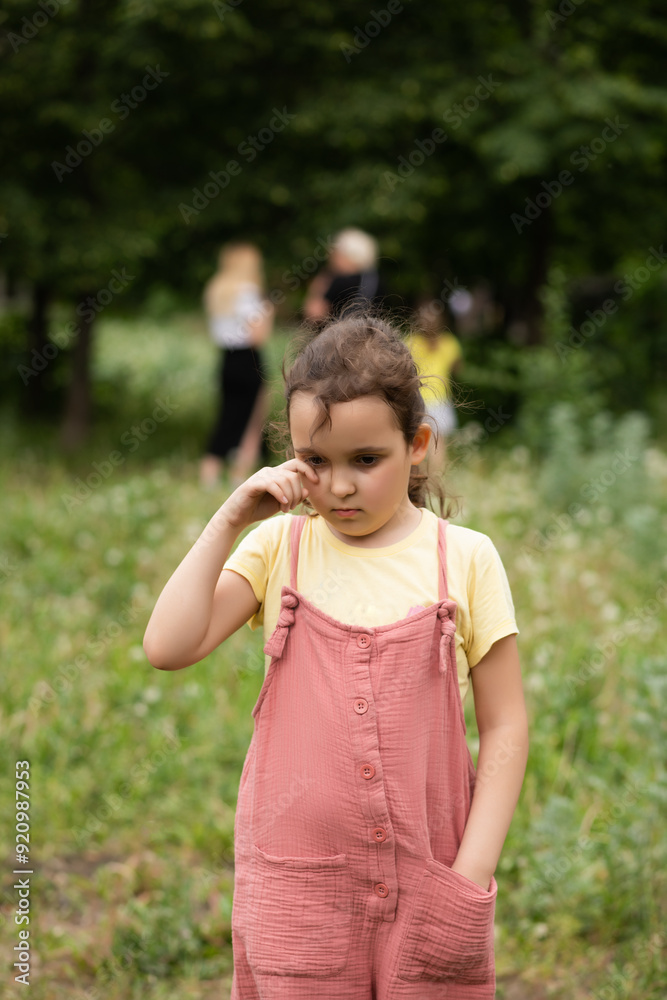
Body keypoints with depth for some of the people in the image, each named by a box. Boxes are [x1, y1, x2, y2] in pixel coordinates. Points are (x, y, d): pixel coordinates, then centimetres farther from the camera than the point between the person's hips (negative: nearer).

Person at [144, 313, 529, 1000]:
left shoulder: (465, 559, -1)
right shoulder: (278, 547, 2)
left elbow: (504, 725, 1)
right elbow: (167, 647, -9)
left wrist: (471, 874, -6)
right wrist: (230, 520, -11)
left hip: (427, 879, 0)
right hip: (294, 885, 1)